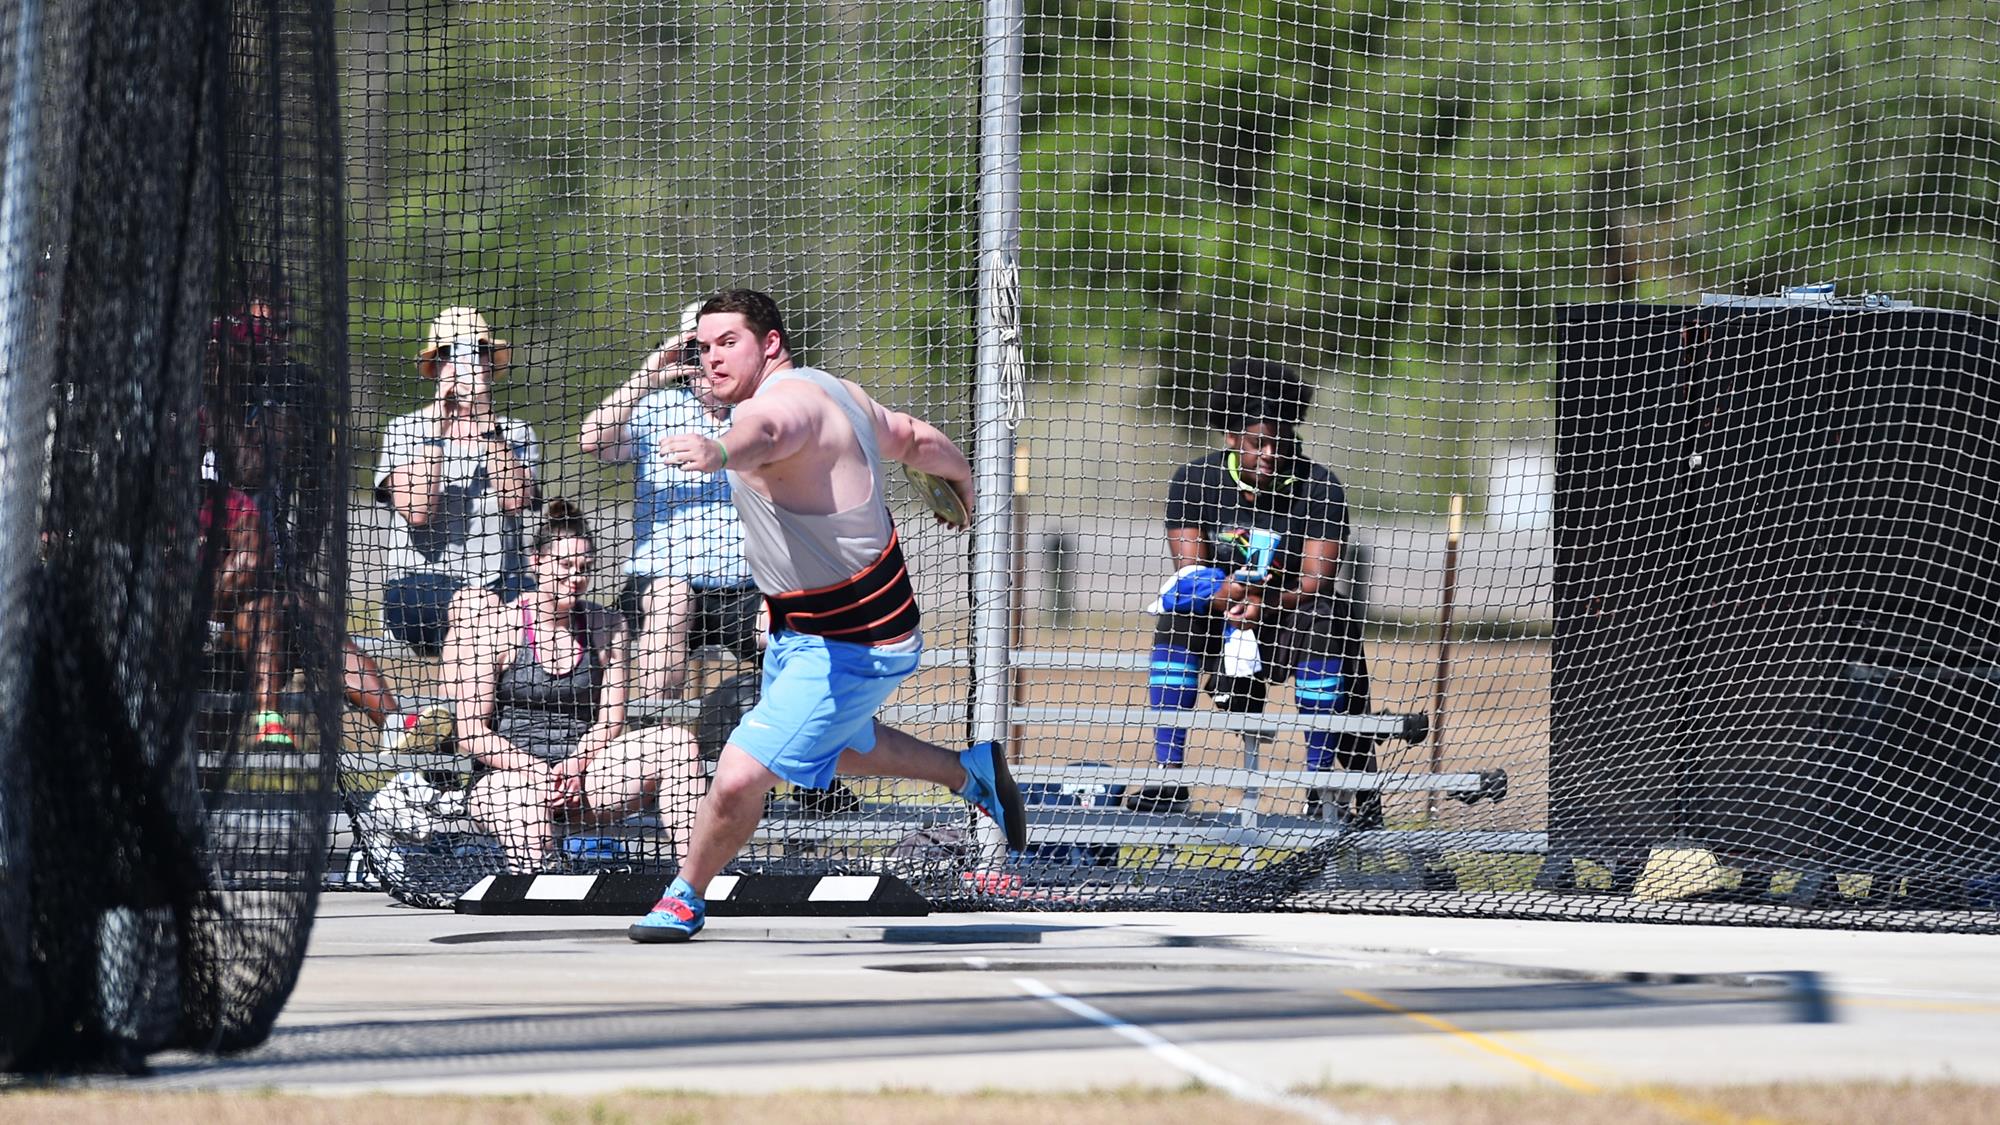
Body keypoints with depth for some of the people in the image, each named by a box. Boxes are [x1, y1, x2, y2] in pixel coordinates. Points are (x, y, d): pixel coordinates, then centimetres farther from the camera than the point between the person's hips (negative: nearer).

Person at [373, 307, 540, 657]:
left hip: (501, 585, 2)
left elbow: (515, 501, -6)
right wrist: (436, 429, -9)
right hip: (422, 583, -2)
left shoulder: (515, 433, 15)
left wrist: (487, 425, -8)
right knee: (476, 609, -36)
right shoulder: (405, 430, 9)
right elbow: (416, 511, -9)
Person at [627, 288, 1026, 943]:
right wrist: (962, 482, 39)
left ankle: (687, 897, 11)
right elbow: (915, 439, 18)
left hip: (851, 648, -11)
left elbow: (769, 432, -55)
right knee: (833, 746, 34)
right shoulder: (834, 391, 3)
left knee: (739, 777, -13)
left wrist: (719, 452, -78)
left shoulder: (785, 400, -29)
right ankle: (971, 772, 50)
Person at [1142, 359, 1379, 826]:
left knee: (1323, 619, -32)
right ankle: (1168, 776, -30)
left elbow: (1315, 582, -18)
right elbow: (1189, 571, -12)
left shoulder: (1319, 488, -10)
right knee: (1177, 615, -28)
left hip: (1290, 622, -1)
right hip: (1220, 628, 1)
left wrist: (1264, 603, -38)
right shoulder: (1195, 481, -5)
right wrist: (1228, 595, -35)